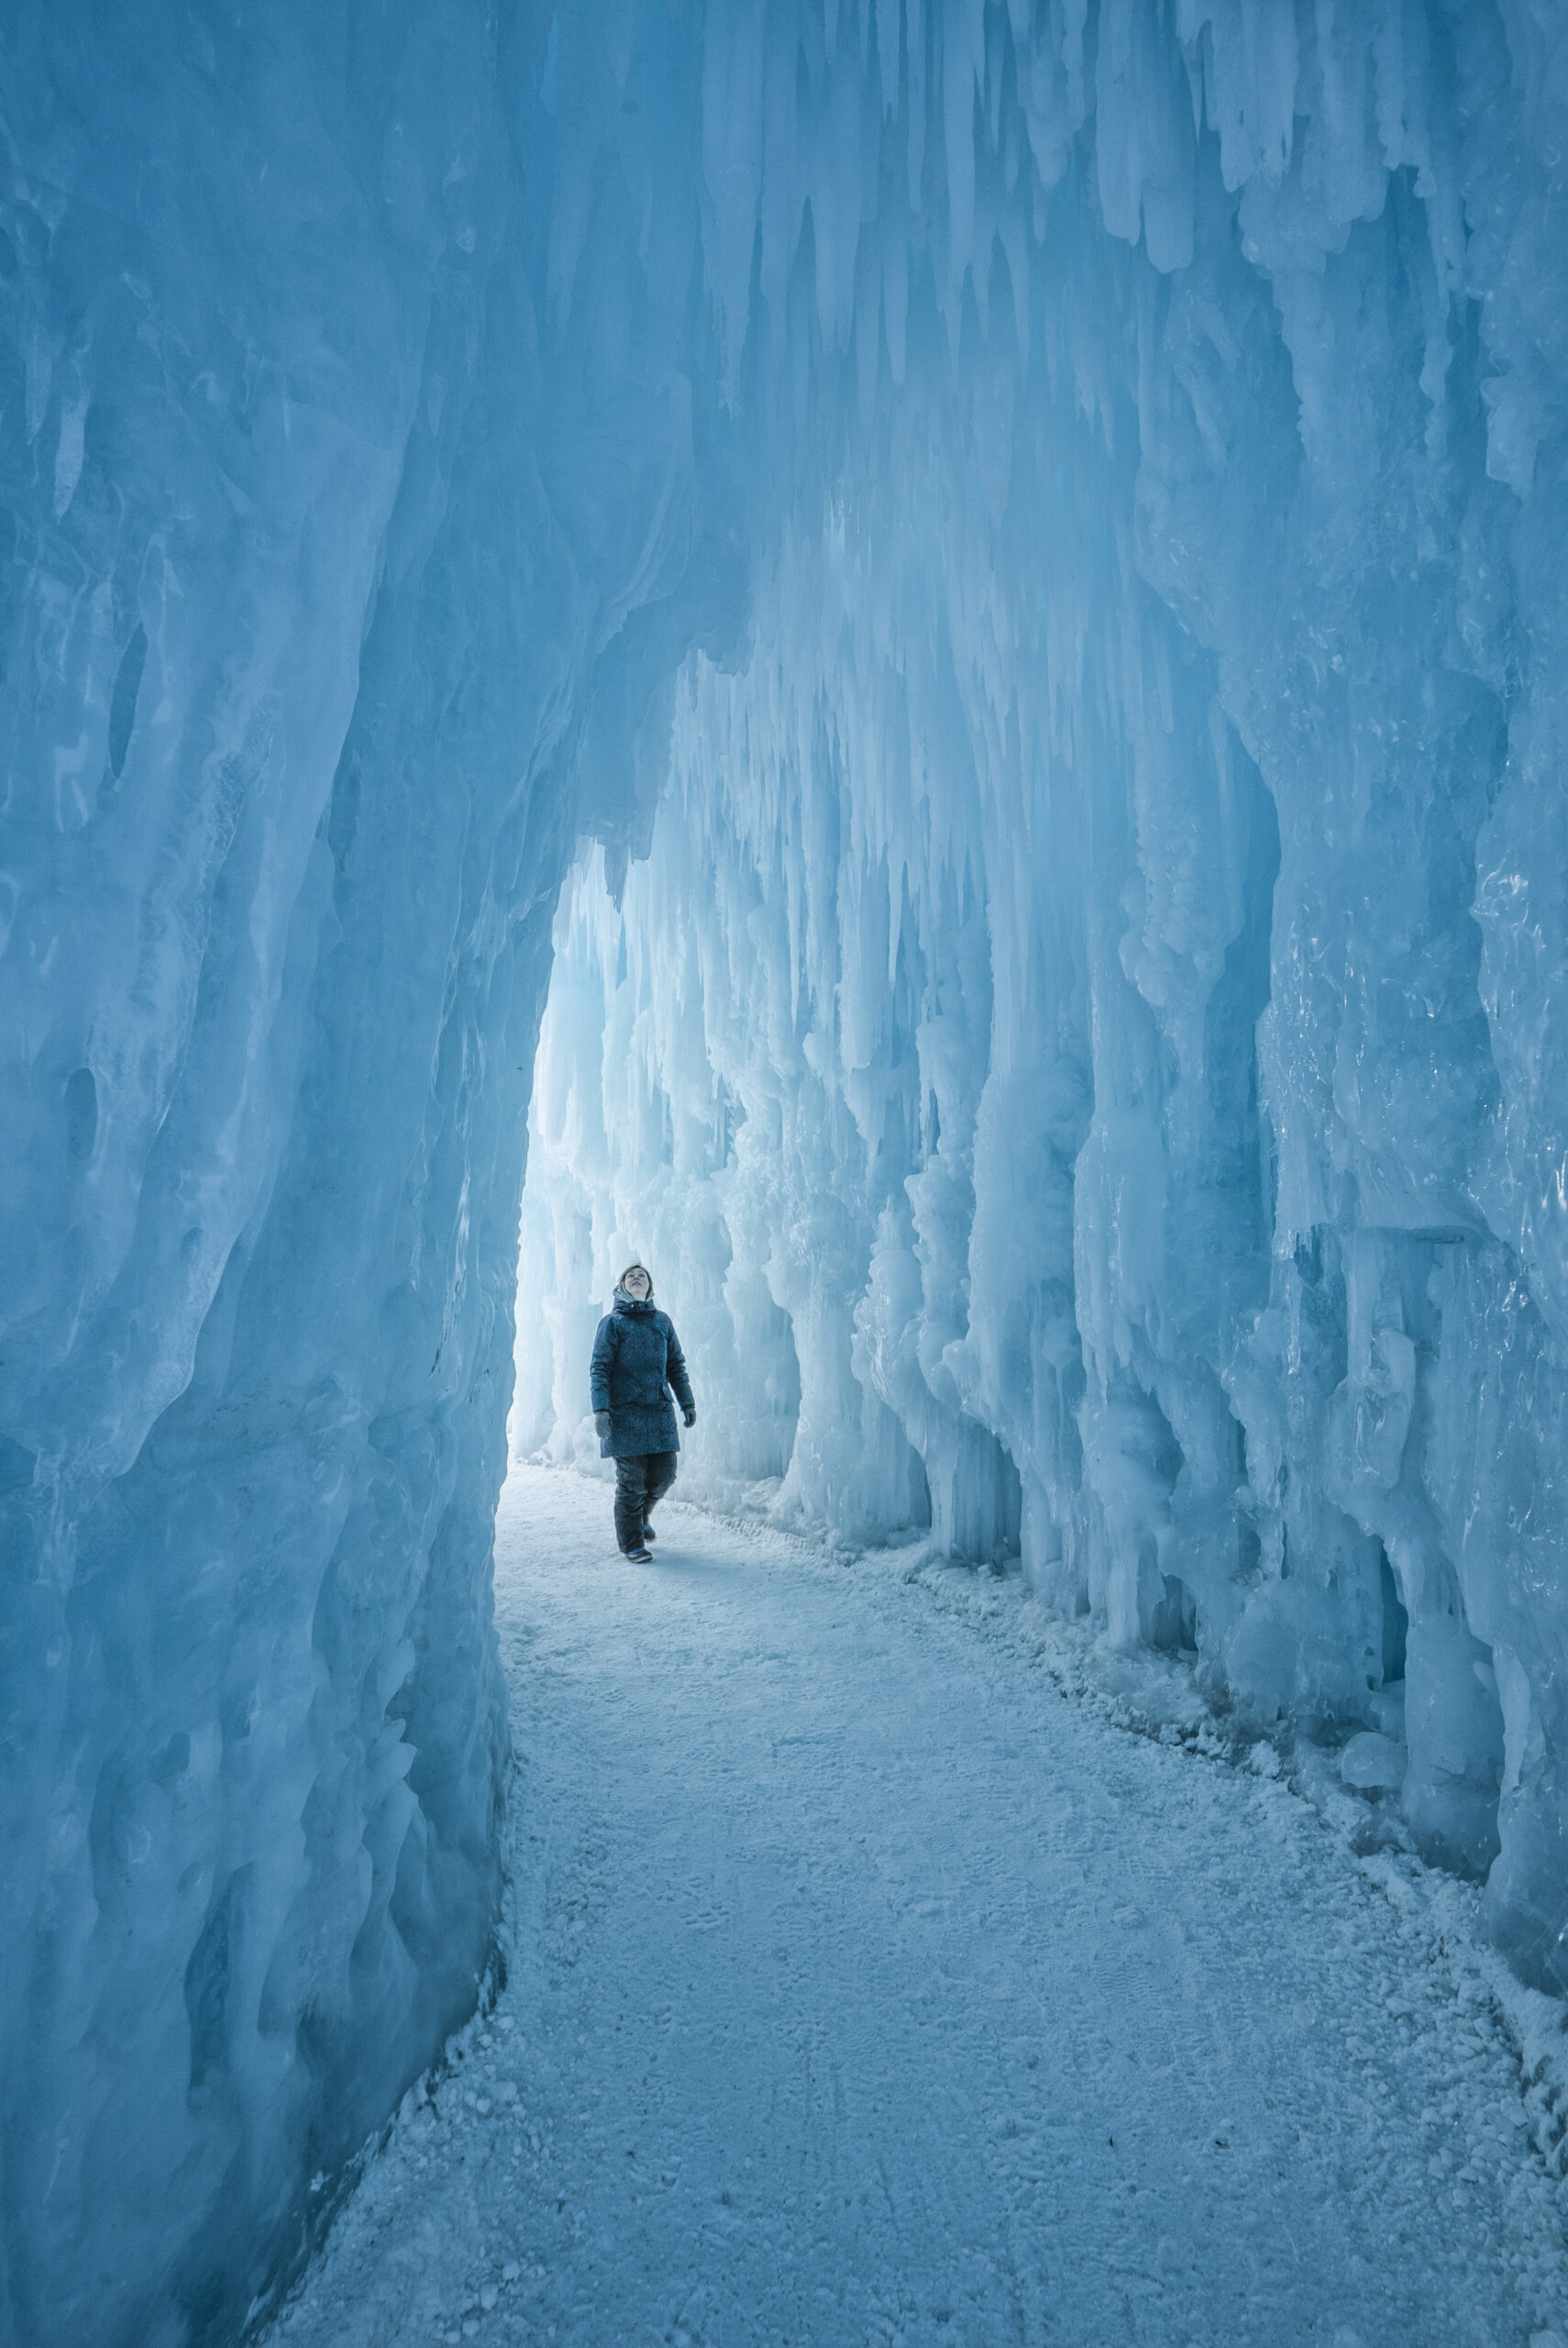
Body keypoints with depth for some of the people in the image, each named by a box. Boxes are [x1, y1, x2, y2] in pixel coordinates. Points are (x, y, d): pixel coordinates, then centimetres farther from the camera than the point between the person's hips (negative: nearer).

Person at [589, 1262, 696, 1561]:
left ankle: (641, 1516, 34)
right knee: (631, 1480, -2)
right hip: (625, 1413, -4)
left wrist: (687, 1403, 15)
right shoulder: (612, 1322, 2)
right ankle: (631, 1542, 14)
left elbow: (676, 1365, 19)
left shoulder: (662, 1321, 14)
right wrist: (600, 1409, -13)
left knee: (664, 1476, 5)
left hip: (660, 1412, 4)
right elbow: (599, 1368, -3)